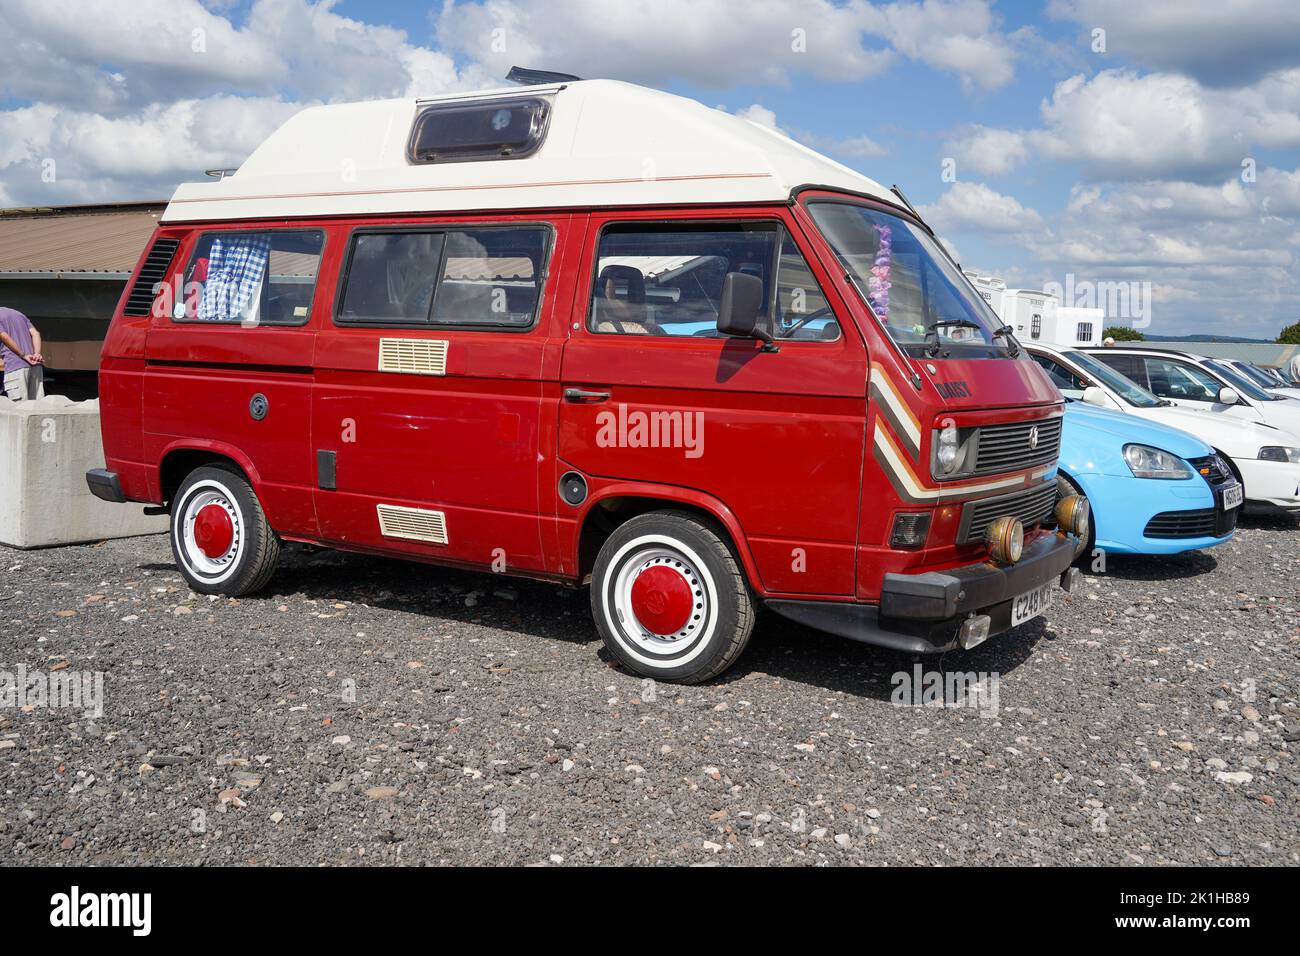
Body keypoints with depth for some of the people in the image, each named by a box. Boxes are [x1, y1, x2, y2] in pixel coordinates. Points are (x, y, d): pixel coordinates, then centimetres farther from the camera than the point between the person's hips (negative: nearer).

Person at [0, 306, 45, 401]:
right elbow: (35, 333, 11)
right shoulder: (19, 314, 26)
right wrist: (37, 354, -2)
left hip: (15, 366, -6)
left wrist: (24, 356, -10)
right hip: (35, 366, 6)